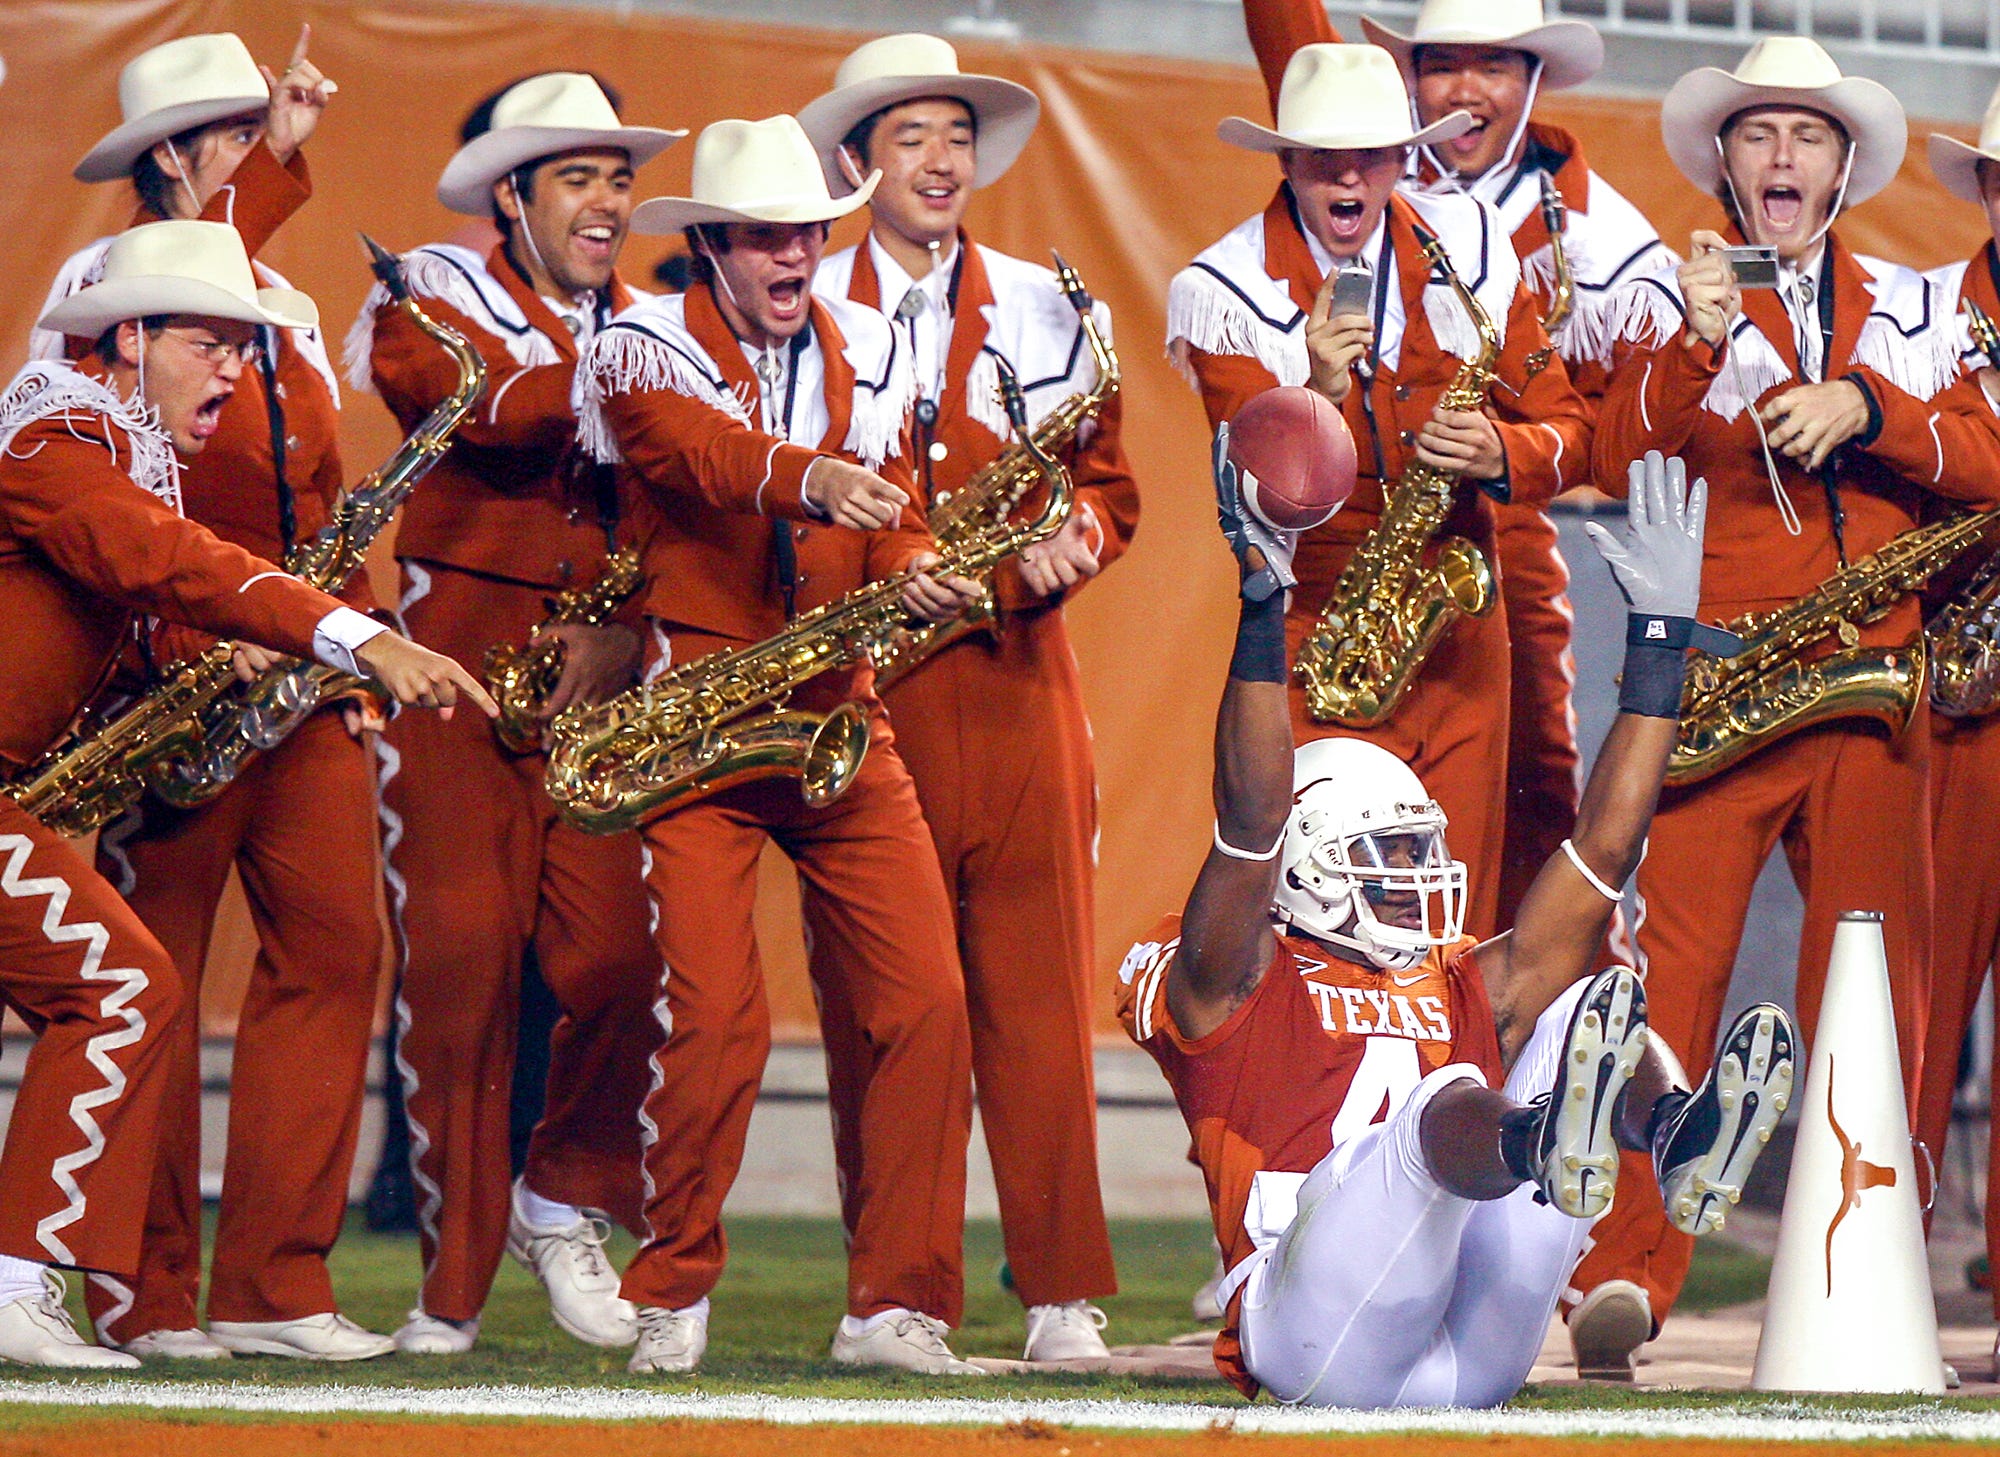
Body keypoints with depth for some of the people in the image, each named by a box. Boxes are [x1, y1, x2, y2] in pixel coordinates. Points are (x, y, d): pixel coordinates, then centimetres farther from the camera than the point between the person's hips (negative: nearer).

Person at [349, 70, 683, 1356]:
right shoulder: (435, 295, 6)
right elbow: (476, 403, -16)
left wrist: (622, 628, -8)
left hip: (601, 677, 3)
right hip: (453, 668, -3)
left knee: (620, 957, -10)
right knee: (458, 967, -9)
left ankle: (567, 1205, 15)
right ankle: (455, 1283, -1)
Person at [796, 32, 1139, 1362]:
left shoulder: (1047, 307, 14)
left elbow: (1109, 478, 14)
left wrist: (1069, 539, -8)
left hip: (1016, 674, 1)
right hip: (858, 686, -1)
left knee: (1040, 988, -5)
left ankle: (1065, 1295, -4)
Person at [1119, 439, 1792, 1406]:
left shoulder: (1467, 993, 30)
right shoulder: (1237, 990, 15)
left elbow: (1605, 848, 29)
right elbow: (1253, 819, -2)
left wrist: (1660, 636, 28)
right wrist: (1259, 610, -10)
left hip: (1475, 1359, 5)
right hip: (1325, 1350, -5)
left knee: (1589, 1014, -10)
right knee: (1447, 1101, -32)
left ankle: (1678, 1138, -45)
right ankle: (1541, 1146, -70)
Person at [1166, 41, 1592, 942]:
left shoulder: (1468, 250, 5)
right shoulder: (1224, 293, -6)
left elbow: (1568, 433, 6)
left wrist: (1502, 454, -16)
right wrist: (1315, 398, -33)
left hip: (1460, 642, 4)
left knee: (1460, 929, 3)